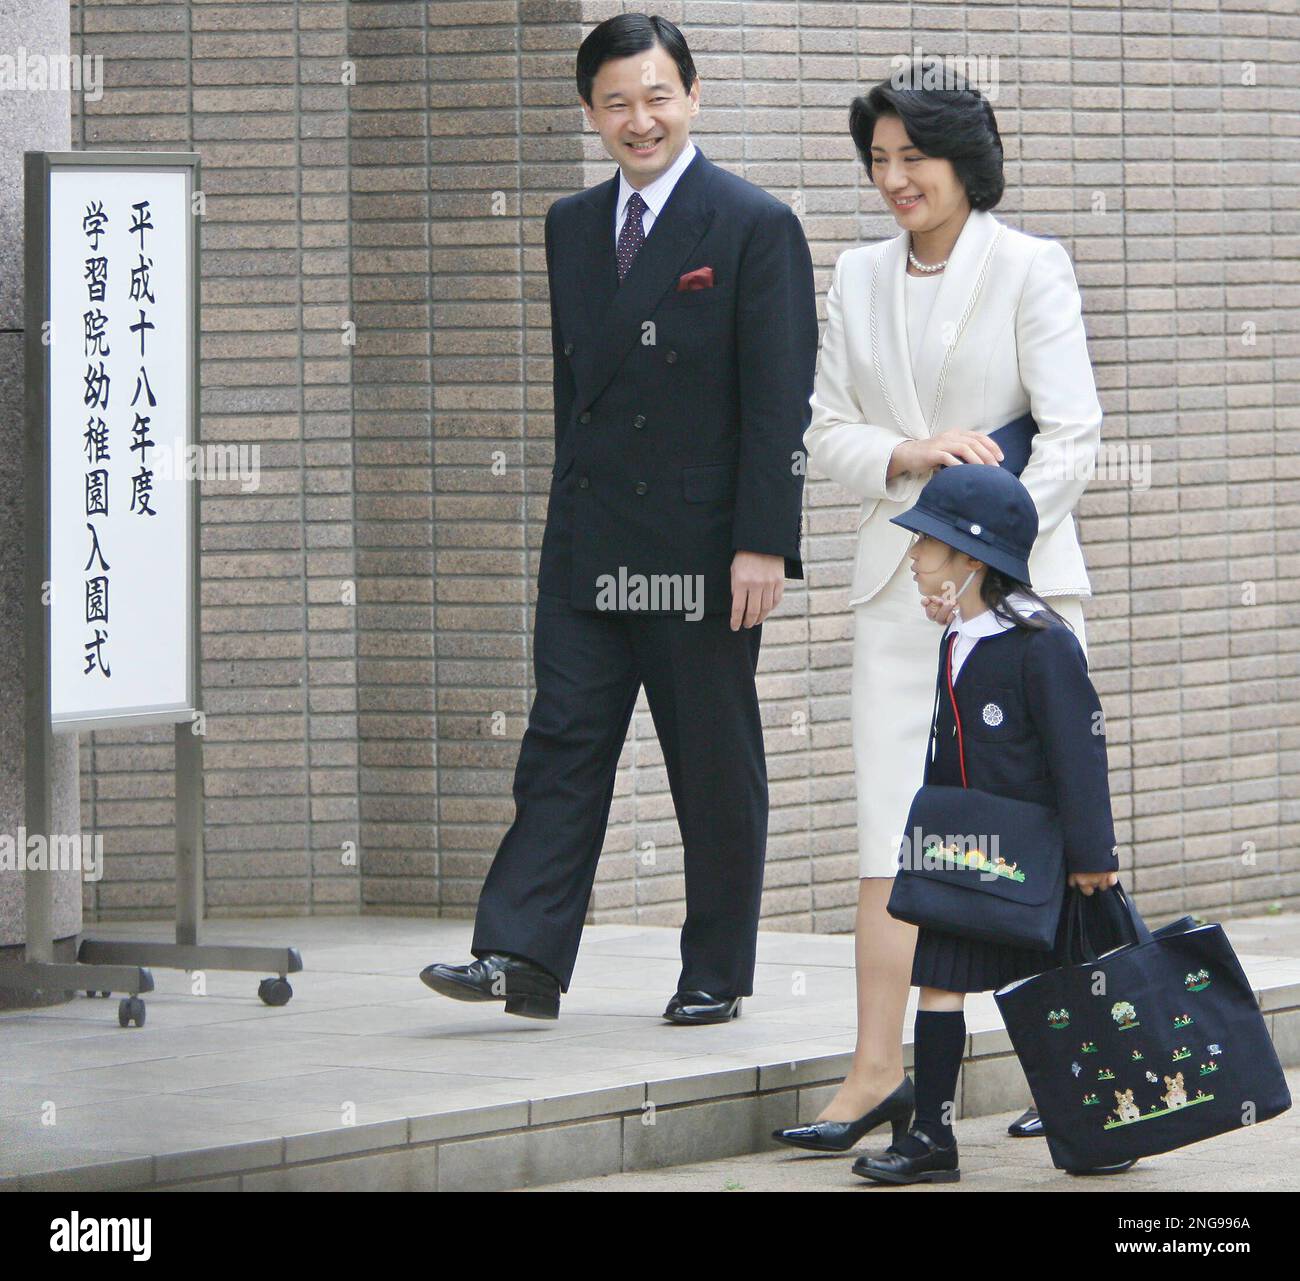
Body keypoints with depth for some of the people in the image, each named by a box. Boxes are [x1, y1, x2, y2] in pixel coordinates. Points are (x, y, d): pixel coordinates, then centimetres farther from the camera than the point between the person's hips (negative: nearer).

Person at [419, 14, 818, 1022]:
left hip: (702, 545, -5)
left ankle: (716, 974, 11)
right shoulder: (573, 226, 13)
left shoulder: (755, 227, -5)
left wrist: (764, 543, -16)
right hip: (590, 543, 5)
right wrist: (574, 513, 15)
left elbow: (781, 400, -9)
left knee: (716, 767, 3)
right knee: (562, 745, -1)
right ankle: (523, 958, -4)